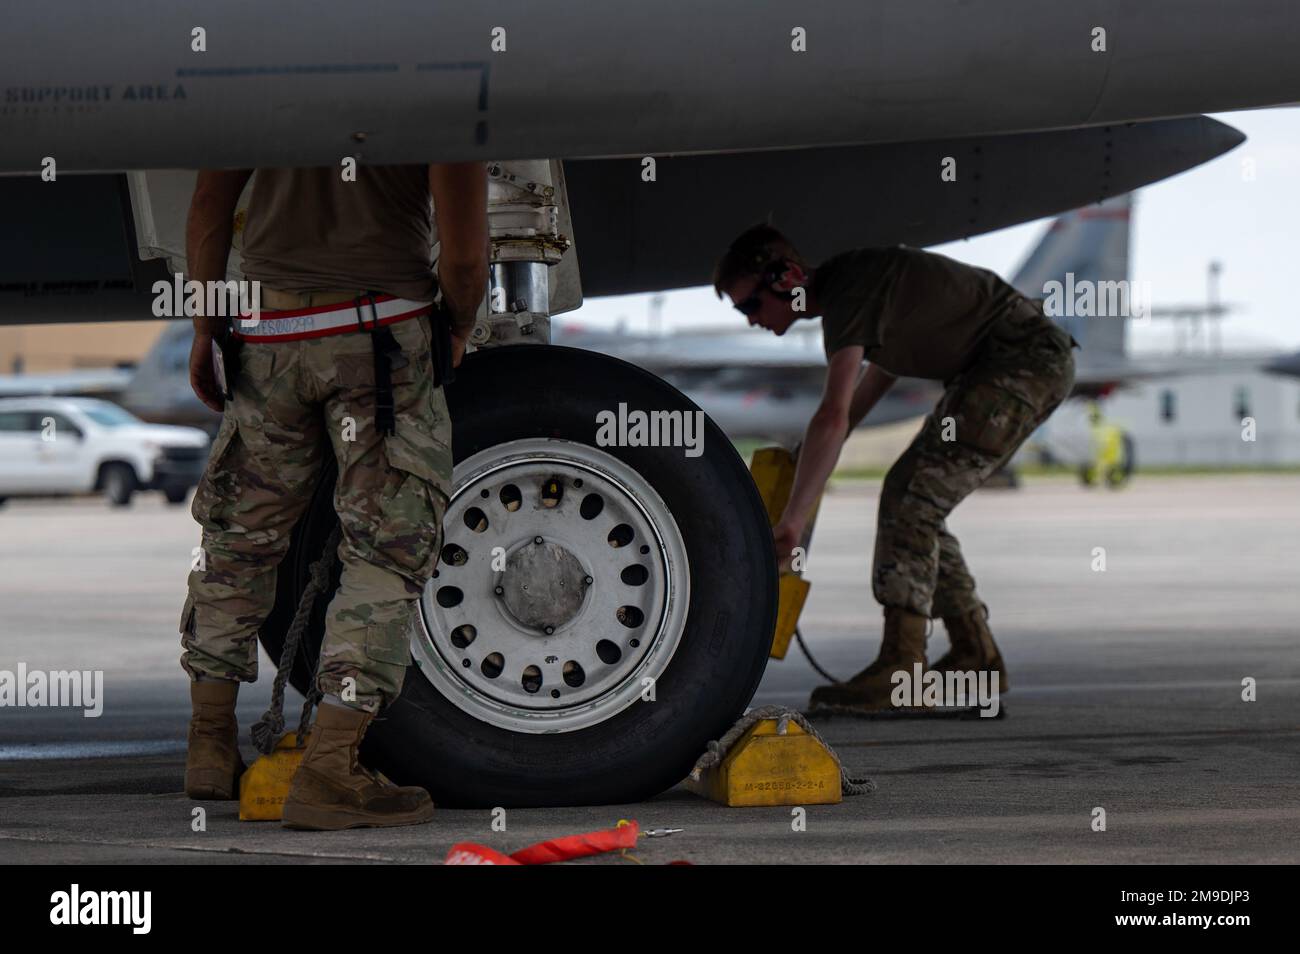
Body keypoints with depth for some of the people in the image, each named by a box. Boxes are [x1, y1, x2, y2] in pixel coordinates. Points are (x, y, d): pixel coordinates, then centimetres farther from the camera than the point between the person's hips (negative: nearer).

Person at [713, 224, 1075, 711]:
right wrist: (814, 451, 27)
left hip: (1026, 362, -11)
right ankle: (976, 655, 16)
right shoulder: (842, 285, 11)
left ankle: (900, 666, -24)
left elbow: (834, 418, -31)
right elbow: (882, 369, 30)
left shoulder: (850, 293, -21)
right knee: (913, 499, 12)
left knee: (911, 498, -18)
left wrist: (792, 519, -30)